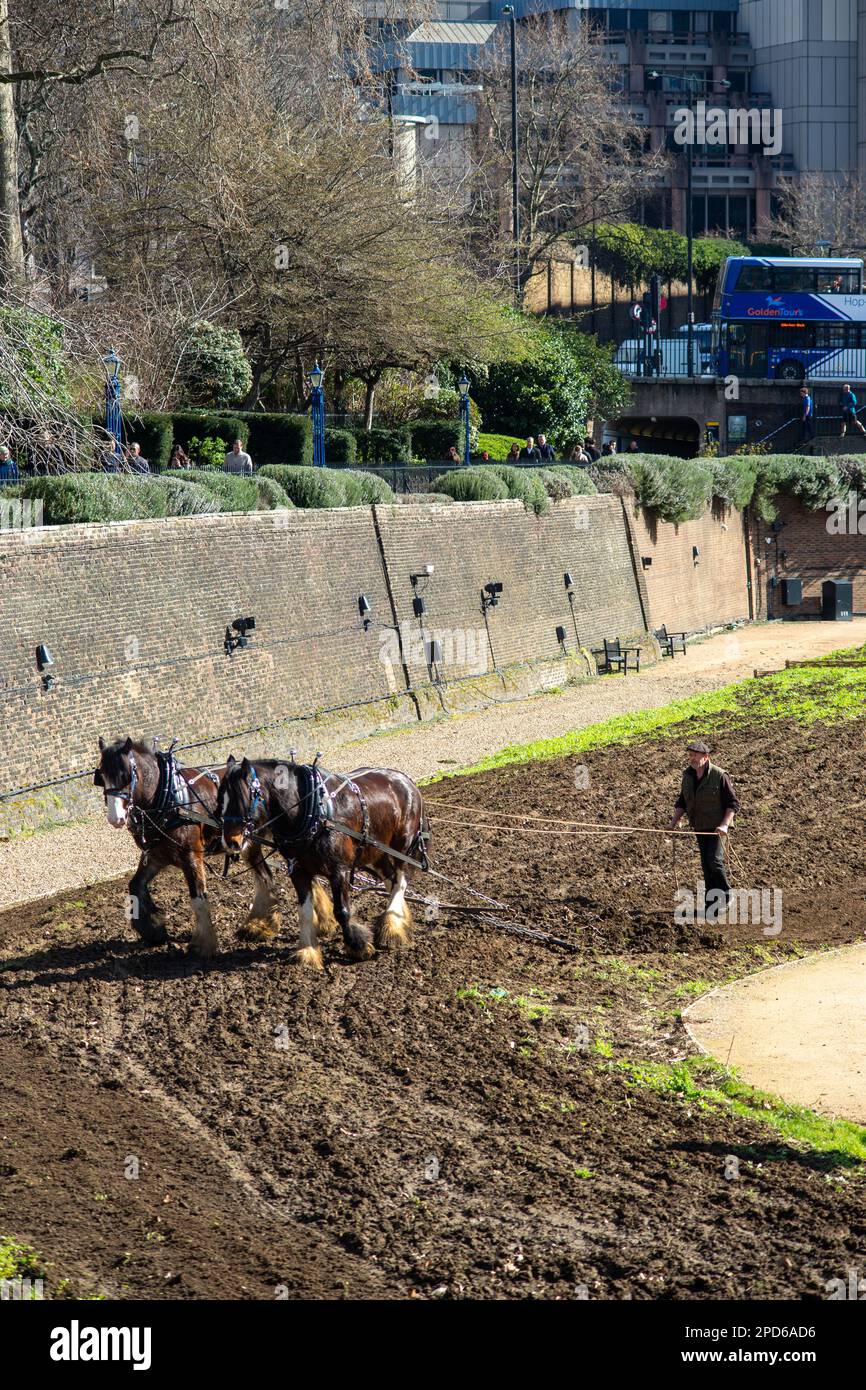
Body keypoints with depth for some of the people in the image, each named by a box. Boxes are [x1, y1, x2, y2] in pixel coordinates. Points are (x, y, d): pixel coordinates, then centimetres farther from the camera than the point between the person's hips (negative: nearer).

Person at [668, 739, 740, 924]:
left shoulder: (719, 776, -14)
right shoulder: (687, 776, 4)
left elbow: (733, 803, -12)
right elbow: (682, 801, 16)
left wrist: (725, 824, -24)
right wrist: (675, 821, 2)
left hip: (717, 827, -6)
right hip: (699, 827, 6)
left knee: (714, 860, -19)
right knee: (706, 864, 7)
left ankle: (725, 895, 1)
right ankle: (713, 904, 13)